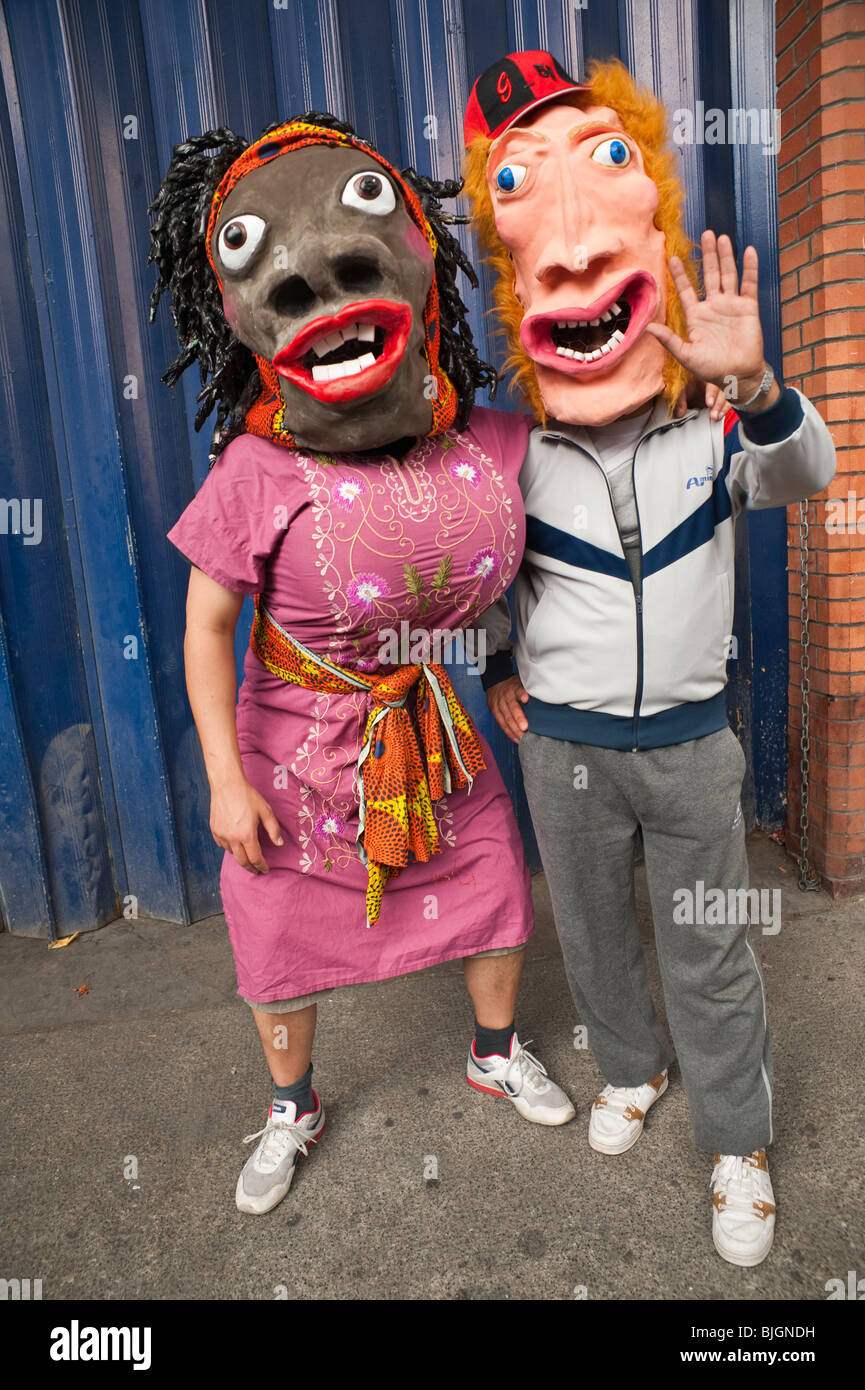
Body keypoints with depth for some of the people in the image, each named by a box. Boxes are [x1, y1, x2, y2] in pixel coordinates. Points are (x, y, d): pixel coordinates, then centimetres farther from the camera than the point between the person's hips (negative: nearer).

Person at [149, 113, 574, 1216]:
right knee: (280, 952, 13)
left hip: (439, 739, 3)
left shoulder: (492, 447, -13)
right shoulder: (257, 482, -22)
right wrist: (225, 781, -15)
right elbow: (206, 628, -15)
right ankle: (292, 1110, 44)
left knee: (496, 904, 16)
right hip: (300, 751, -2)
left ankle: (494, 1054, 49)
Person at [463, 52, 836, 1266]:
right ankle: (634, 1069, 45)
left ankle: (739, 1146, 30)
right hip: (564, 746, 2)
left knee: (711, 954, 9)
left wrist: (755, 385, -41)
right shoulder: (520, 463, -4)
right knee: (593, 933, 18)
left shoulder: (714, 440, -4)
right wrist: (497, 670, 6)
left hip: (691, 743, -1)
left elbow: (808, 473, -23)